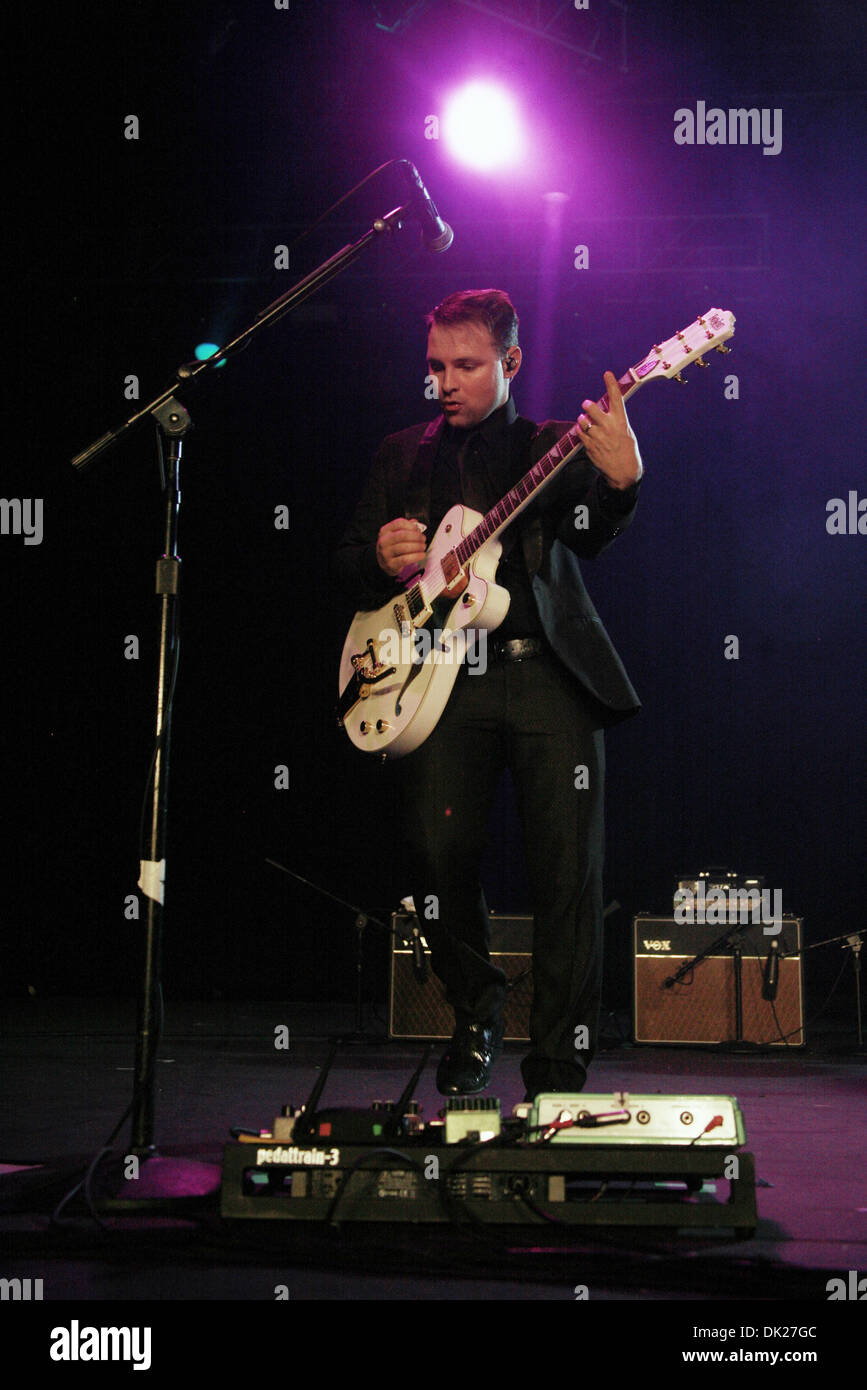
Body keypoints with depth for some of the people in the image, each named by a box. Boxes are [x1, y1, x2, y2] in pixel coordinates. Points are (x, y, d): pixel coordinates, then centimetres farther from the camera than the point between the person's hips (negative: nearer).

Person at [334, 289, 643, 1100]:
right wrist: (381, 561, -5)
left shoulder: (556, 446, 12)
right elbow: (346, 567, 21)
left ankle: (556, 1077, 0)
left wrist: (619, 483, -31)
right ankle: (475, 1014, 13)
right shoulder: (403, 456, 20)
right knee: (436, 850, -15)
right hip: (443, 678, 2)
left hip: (551, 675, -2)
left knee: (567, 874, -8)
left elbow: (587, 538, -8)